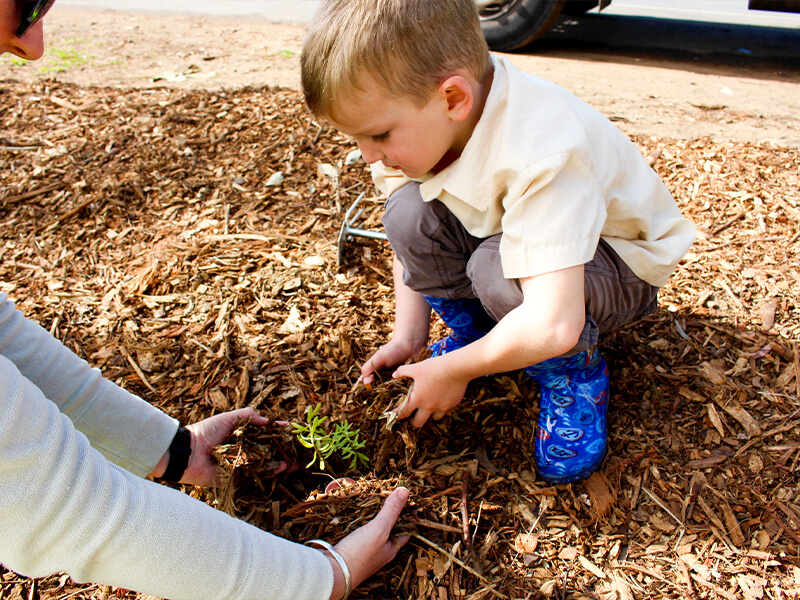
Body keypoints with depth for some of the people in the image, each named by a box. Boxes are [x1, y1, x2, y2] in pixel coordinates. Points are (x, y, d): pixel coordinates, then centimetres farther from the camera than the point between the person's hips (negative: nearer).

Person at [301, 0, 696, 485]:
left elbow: (552, 326, -46)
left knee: (499, 270, -37)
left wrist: (452, 371, -31)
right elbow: (409, 241, -1)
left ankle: (576, 373, -7)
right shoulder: (415, 122, -17)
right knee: (410, 216, -21)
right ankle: (475, 329, 4)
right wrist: (407, 336, -10)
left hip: (621, 258, -5)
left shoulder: (541, 154, -41)